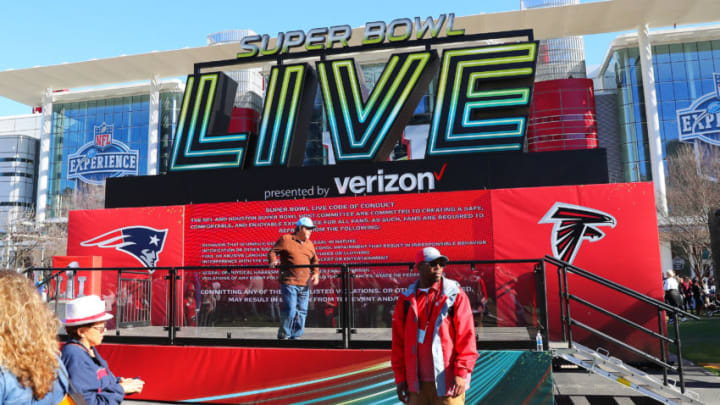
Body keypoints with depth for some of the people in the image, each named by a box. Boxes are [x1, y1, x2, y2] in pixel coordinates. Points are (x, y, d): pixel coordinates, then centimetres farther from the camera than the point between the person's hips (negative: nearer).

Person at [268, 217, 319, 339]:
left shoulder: (309, 244, 17)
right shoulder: (285, 239, 1)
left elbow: (314, 261, 21)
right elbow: (272, 251, 4)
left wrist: (315, 273, 5)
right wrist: (273, 261, -15)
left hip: (304, 284, 6)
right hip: (289, 282, -6)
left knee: (302, 311, 7)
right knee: (290, 310, -10)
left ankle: (296, 336, 19)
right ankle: (283, 336, 6)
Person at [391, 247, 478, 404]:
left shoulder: (455, 295, -2)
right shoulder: (406, 299, 5)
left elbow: (466, 336, -6)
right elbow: (398, 342, 8)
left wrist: (461, 373, -12)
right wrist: (400, 377, 6)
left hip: (447, 382, -3)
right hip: (417, 383, 3)